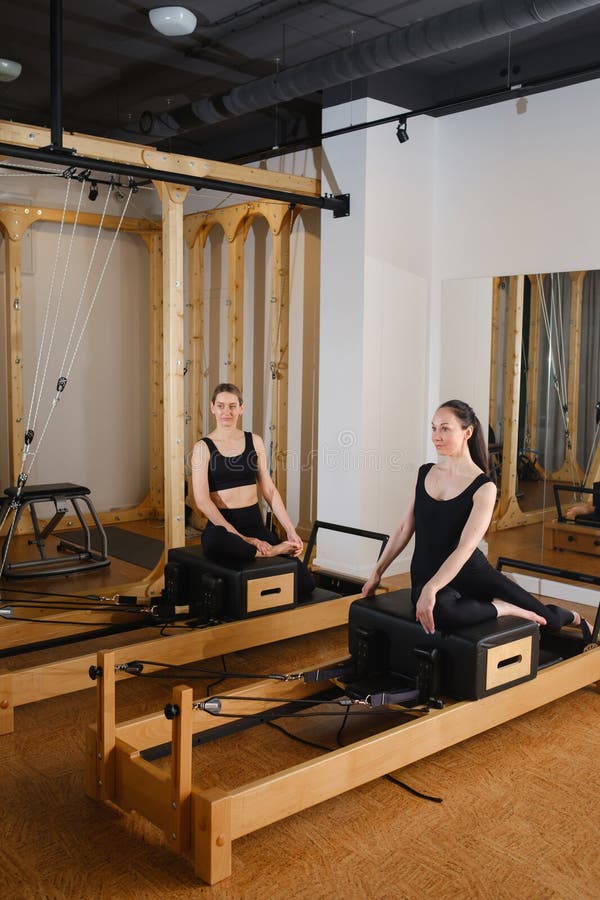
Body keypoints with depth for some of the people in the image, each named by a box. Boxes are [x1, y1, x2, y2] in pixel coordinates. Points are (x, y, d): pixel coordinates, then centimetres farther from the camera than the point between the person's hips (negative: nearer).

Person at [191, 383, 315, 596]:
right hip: (222, 525, -3)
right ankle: (269, 553, -21)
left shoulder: (254, 441, 10)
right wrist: (241, 537, -19)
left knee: (305, 583, -14)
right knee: (215, 540, -43)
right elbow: (202, 500, -11)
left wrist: (290, 530, -1)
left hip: (255, 523, 3)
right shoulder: (203, 447, -1)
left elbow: (269, 490, 11)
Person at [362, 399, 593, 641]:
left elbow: (465, 547, -20)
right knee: (439, 611, -38)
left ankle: (575, 620, 40)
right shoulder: (425, 473, 5)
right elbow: (405, 528, 12)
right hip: (427, 574, 2)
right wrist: (377, 571, 10)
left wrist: (430, 589, -31)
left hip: (470, 572, -1)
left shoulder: (483, 487, -10)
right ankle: (500, 608, -12)